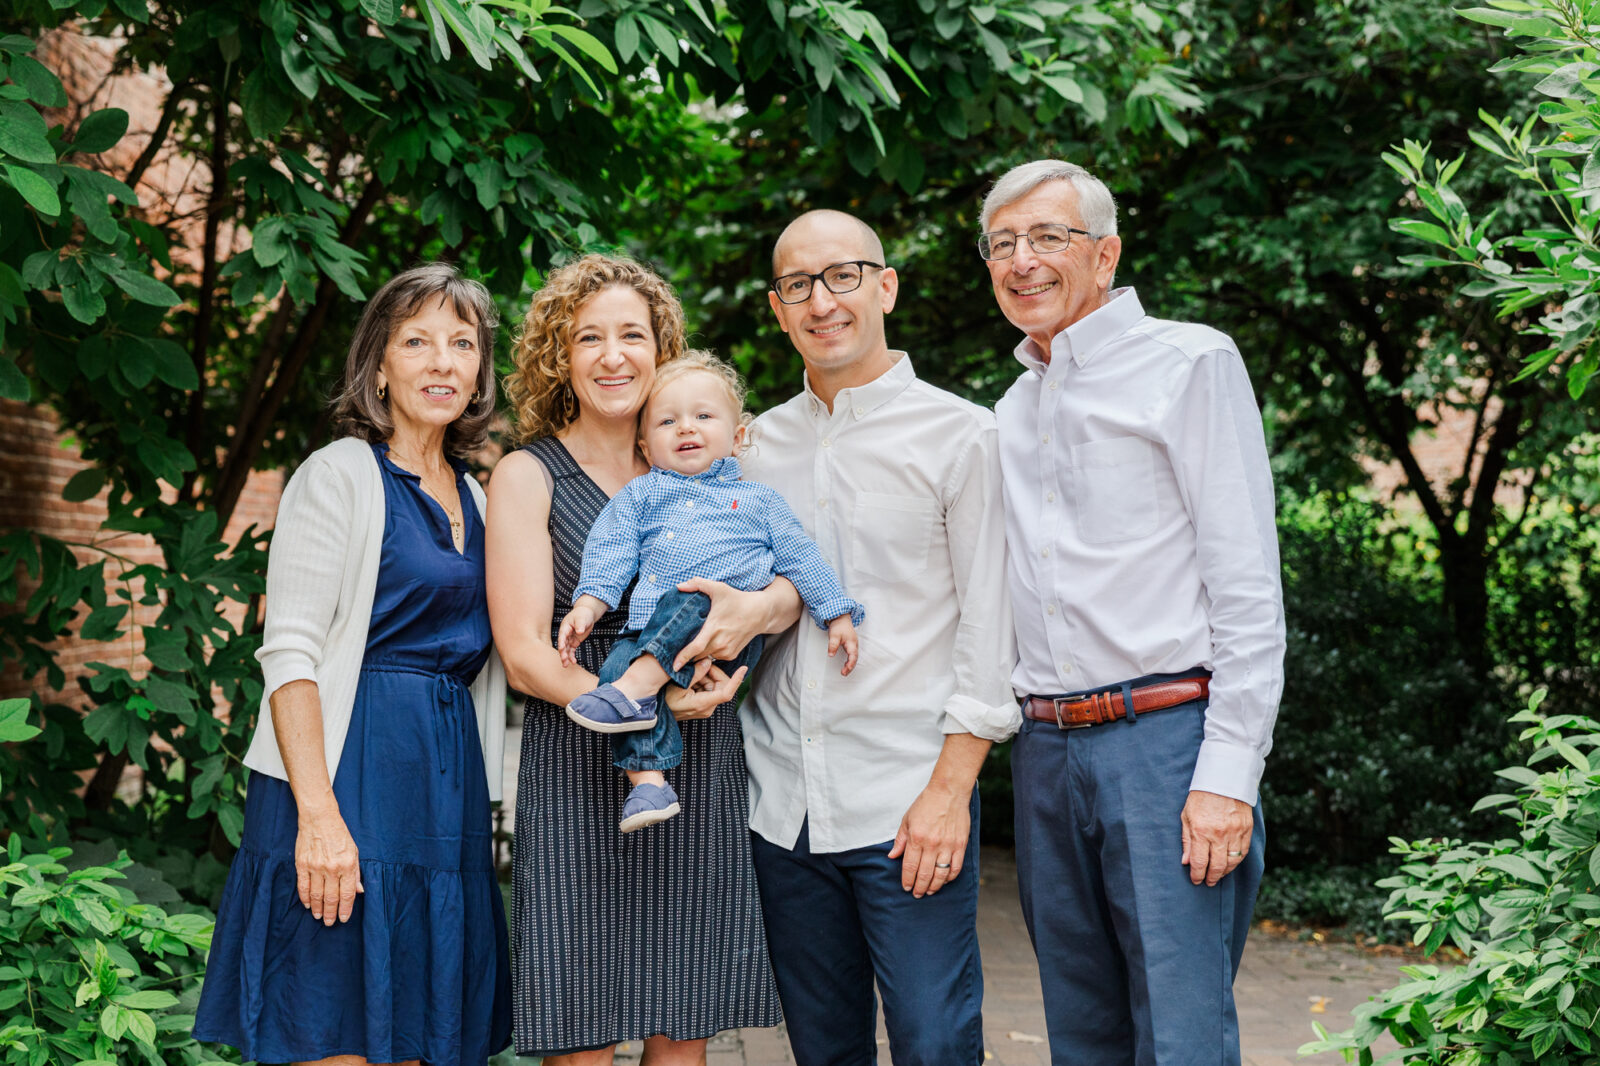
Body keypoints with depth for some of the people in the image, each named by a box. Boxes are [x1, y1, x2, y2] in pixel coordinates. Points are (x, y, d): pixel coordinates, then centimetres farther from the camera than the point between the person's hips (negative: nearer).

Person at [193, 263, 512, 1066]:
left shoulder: (472, 496, 17)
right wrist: (318, 813, -21)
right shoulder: (340, 475, -4)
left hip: (449, 780, 7)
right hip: (352, 767, -7)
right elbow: (289, 653, -12)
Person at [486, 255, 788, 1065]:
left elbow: (796, 577, 6)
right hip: (579, 776, -4)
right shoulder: (527, 476, 2)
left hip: (700, 775, 4)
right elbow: (525, 655, -6)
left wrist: (761, 606, -18)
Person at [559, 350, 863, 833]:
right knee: (616, 663, -28)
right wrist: (587, 607, -4)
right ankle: (647, 781, -33)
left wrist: (837, 614, 11)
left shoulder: (758, 500, 23)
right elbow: (610, 553, 11)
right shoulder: (640, 495, 24)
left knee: (689, 602, -34)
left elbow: (800, 558, 20)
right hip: (651, 635, 2)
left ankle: (638, 688, -39)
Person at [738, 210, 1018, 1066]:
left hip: (908, 806, -4)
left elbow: (989, 627, -5)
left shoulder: (960, 435, -2)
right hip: (782, 803, 5)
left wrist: (950, 790, -12)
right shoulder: (756, 444, 12)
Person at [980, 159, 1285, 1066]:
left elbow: (1248, 585, -9)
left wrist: (1229, 773, -16)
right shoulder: (1013, 411, 18)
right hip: (1046, 749, 7)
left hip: (1167, 740, -6)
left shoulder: (1189, 363, -2)